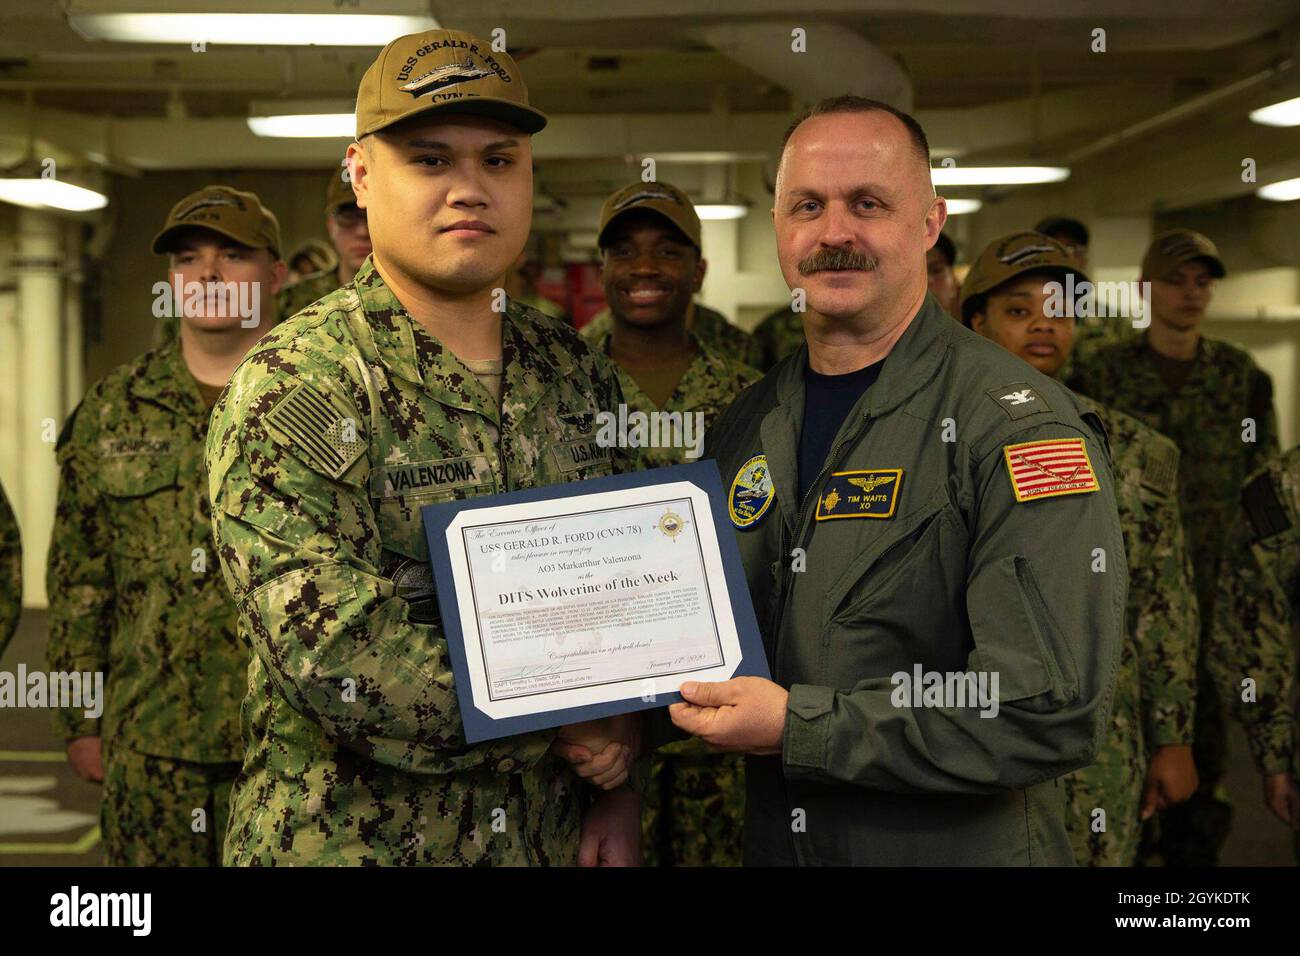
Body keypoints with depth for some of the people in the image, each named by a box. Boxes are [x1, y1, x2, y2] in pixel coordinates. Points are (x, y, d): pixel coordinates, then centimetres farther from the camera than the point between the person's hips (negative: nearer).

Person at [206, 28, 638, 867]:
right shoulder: (293, 387, -14)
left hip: (558, 836, 5)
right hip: (352, 838, -5)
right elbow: (333, 656, -23)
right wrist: (565, 722, -16)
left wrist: (620, 783, 0)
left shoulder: (576, 373, 4)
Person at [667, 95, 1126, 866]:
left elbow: (1054, 708, -25)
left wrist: (797, 728, -23)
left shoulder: (1021, 424, -17)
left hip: (961, 847, -5)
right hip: (767, 842, 6)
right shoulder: (744, 430, 3)